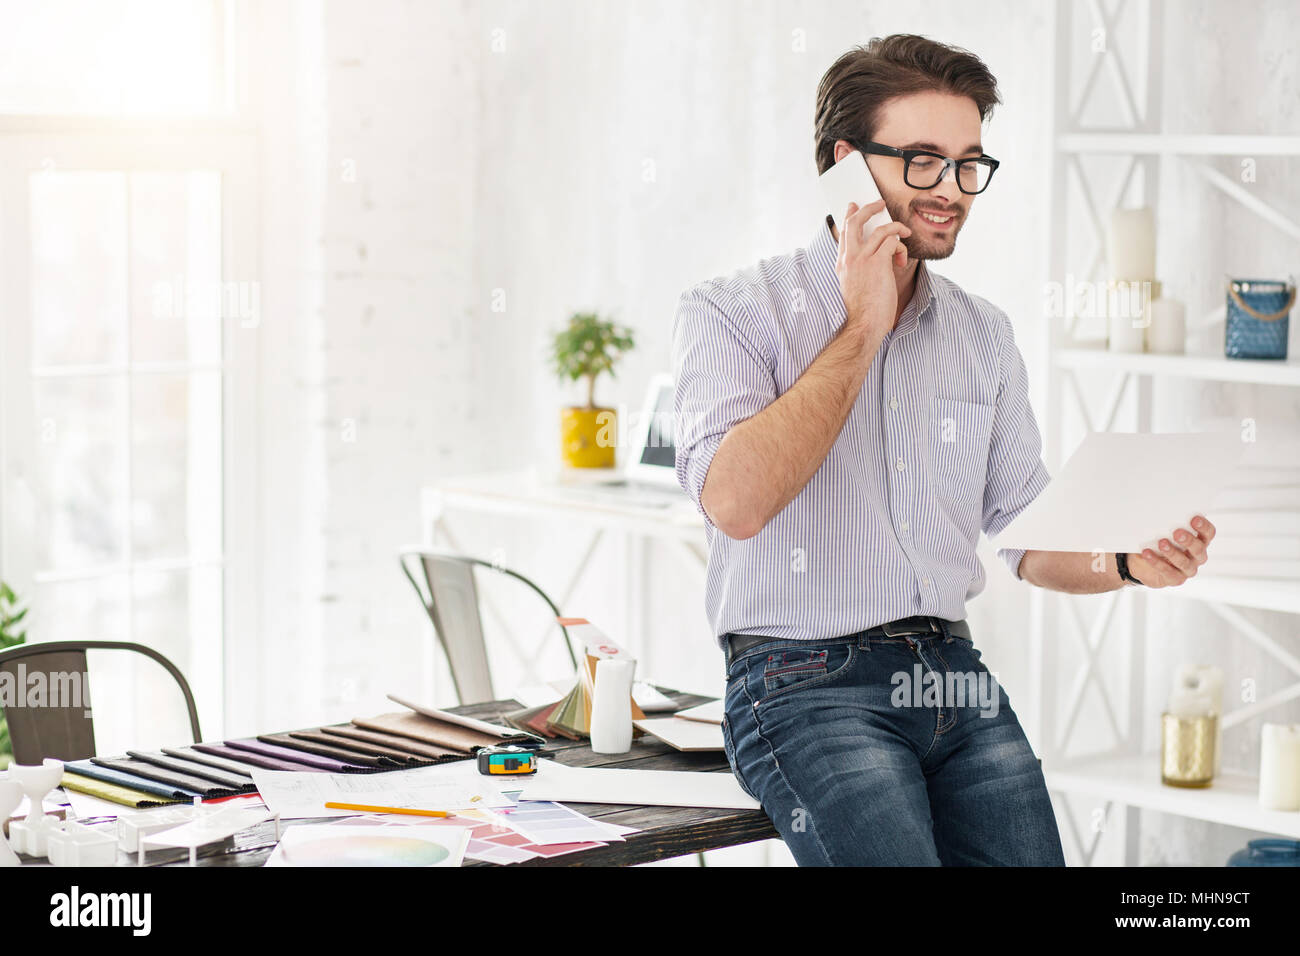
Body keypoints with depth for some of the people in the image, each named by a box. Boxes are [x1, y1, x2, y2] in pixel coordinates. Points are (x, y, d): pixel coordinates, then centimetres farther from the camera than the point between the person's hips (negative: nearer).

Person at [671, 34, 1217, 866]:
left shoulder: (984, 334, 15)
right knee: (892, 851, -25)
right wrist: (861, 329, -11)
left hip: (955, 675, 5)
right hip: (807, 681, -5)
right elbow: (735, 501, -19)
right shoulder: (733, 313, -2)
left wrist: (1126, 562, -5)